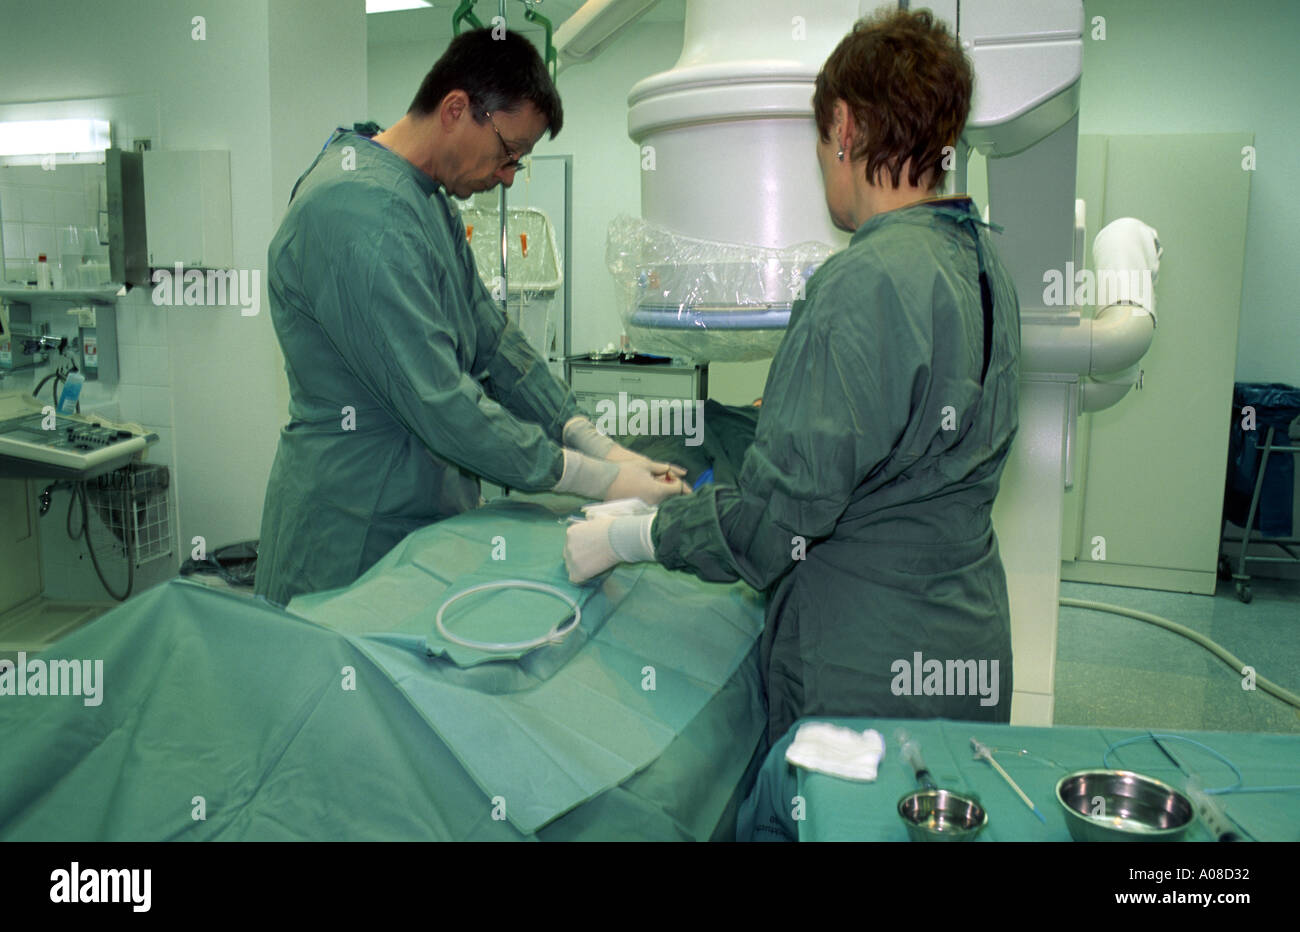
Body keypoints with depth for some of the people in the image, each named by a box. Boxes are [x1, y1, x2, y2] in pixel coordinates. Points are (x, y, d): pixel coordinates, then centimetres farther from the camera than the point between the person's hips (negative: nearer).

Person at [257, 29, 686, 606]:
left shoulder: (431, 200, 10)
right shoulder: (360, 214, -23)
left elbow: (491, 339, 10)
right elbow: (439, 403, -26)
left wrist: (598, 445, 0)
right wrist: (600, 481, -20)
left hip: (427, 518, 9)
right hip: (356, 537, -9)